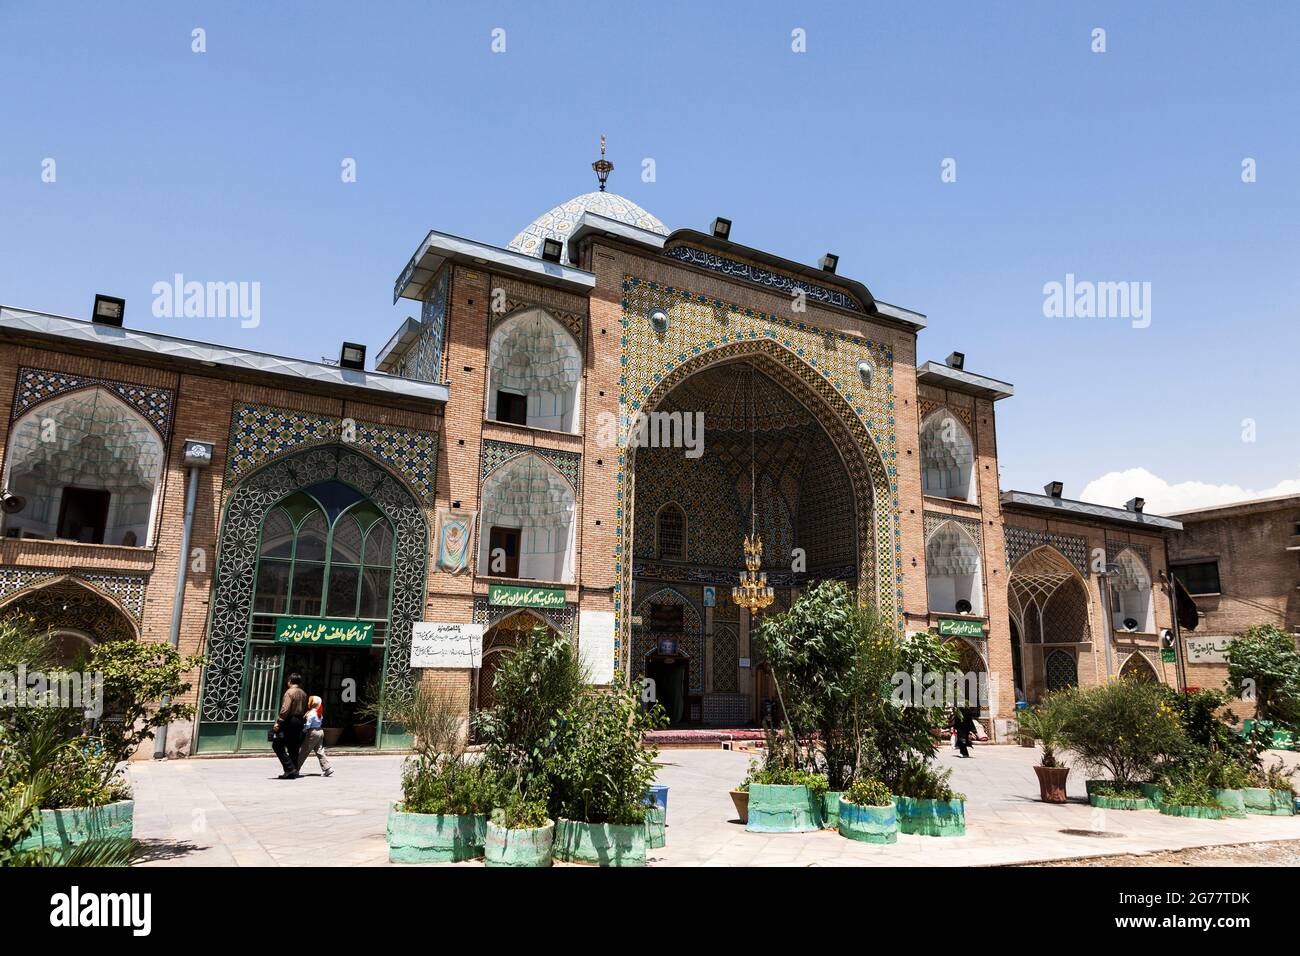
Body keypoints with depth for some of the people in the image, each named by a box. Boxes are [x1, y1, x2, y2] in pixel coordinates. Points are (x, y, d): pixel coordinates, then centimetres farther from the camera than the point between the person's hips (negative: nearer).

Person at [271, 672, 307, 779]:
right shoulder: (303, 694, 14)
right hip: (299, 722, 8)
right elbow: (305, 709, 14)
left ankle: (290, 769, -12)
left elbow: (285, 709, -20)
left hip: (290, 721, -8)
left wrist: (278, 722, -18)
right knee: (293, 748, 13)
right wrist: (301, 720, 16)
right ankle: (294, 771, 14)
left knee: (277, 745, -4)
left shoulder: (290, 692, -11)